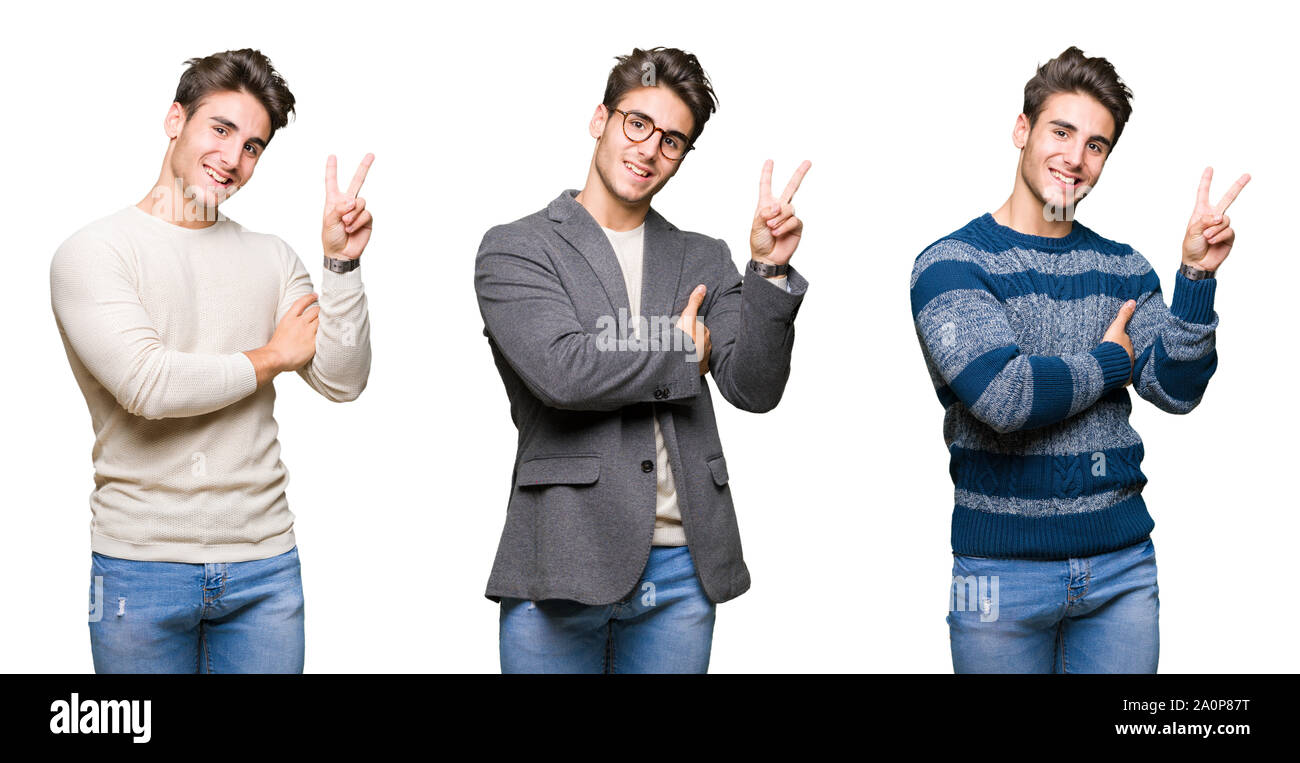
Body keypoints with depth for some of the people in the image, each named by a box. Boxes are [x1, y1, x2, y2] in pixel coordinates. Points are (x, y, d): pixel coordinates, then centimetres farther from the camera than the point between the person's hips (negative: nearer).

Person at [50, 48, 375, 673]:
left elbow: (342, 382, 2)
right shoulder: (92, 252, -3)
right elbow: (146, 385, -17)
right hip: (141, 566, -3)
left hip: (264, 564, 3)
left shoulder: (270, 259, 10)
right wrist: (271, 357, -4)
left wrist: (342, 263, -9)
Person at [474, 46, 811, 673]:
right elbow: (562, 372, -15)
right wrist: (682, 353, -2)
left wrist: (769, 271, -10)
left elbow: (754, 390, 2)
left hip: (683, 571, 4)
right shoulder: (515, 249, 1)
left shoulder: (703, 260, 13)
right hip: (564, 559, -3)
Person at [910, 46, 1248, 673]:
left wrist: (1197, 276, -13)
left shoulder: (1123, 268, 8)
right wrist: (1110, 360, -6)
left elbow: (1176, 391, -1)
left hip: (1123, 565, 4)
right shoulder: (949, 264, -7)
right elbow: (1003, 397, -21)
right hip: (1004, 568, -4)